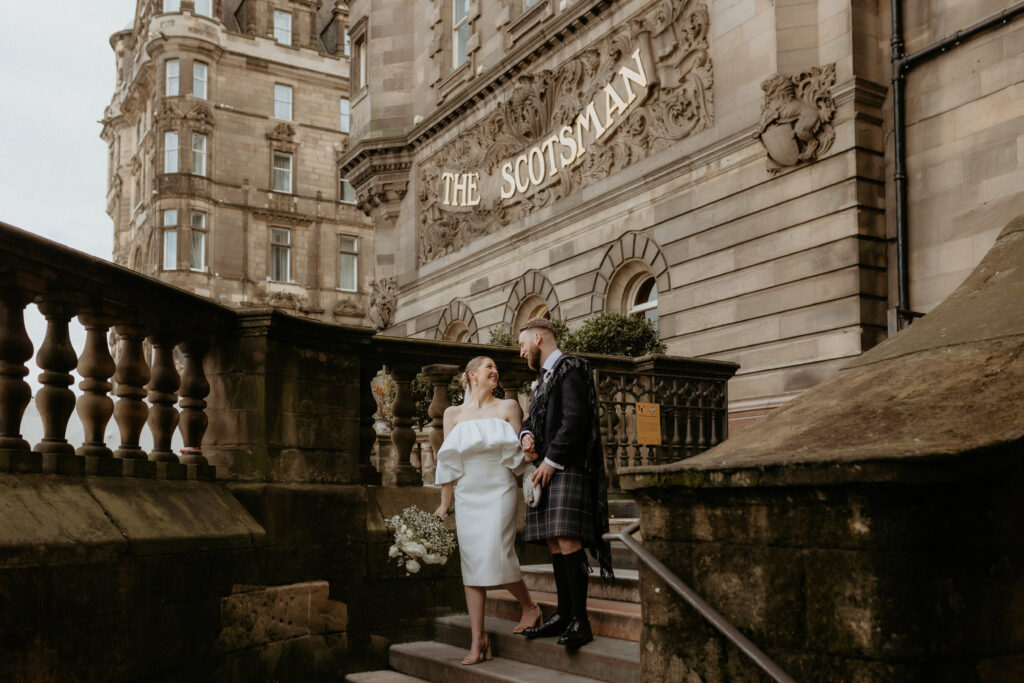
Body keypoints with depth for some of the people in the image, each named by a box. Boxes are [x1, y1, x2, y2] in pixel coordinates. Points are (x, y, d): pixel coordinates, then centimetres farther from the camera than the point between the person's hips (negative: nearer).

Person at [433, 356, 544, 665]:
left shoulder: (508, 408, 7)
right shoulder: (454, 414, 11)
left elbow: (519, 455, 5)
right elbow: (448, 463, 12)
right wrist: (444, 505, 10)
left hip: (499, 491, -2)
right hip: (467, 495, 2)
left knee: (497, 555, -14)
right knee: (471, 563, 0)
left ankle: (529, 606, 13)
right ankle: (478, 640, 5)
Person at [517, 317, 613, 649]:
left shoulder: (570, 368, -7)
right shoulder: (545, 376, 22)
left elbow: (575, 419, -17)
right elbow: (533, 419, 24)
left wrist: (551, 460, -16)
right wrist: (527, 435, 1)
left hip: (568, 468, -10)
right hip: (548, 470, 10)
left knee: (567, 539, -15)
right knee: (554, 543, 7)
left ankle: (580, 621, -14)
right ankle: (564, 615, 12)